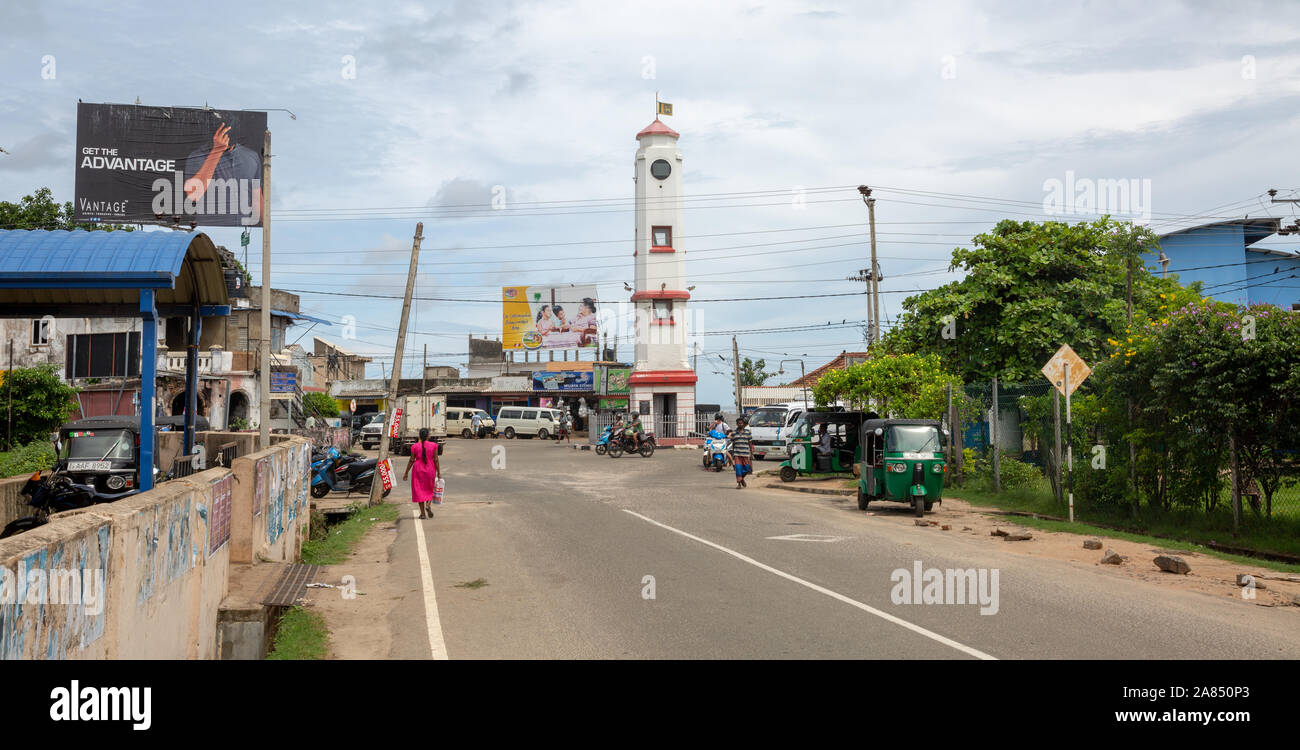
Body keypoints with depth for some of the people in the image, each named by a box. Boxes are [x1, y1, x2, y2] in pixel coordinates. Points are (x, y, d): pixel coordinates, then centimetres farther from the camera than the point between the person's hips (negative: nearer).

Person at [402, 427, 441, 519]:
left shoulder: (415, 446, -3)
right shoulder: (433, 445, -4)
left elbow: (411, 460, -3)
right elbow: (436, 460, -5)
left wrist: (406, 472, 5)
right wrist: (438, 472, 2)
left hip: (418, 470, 0)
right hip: (430, 470, 0)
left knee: (419, 490, 6)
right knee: (429, 489, 18)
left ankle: (423, 513, 4)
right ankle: (428, 505, -7)